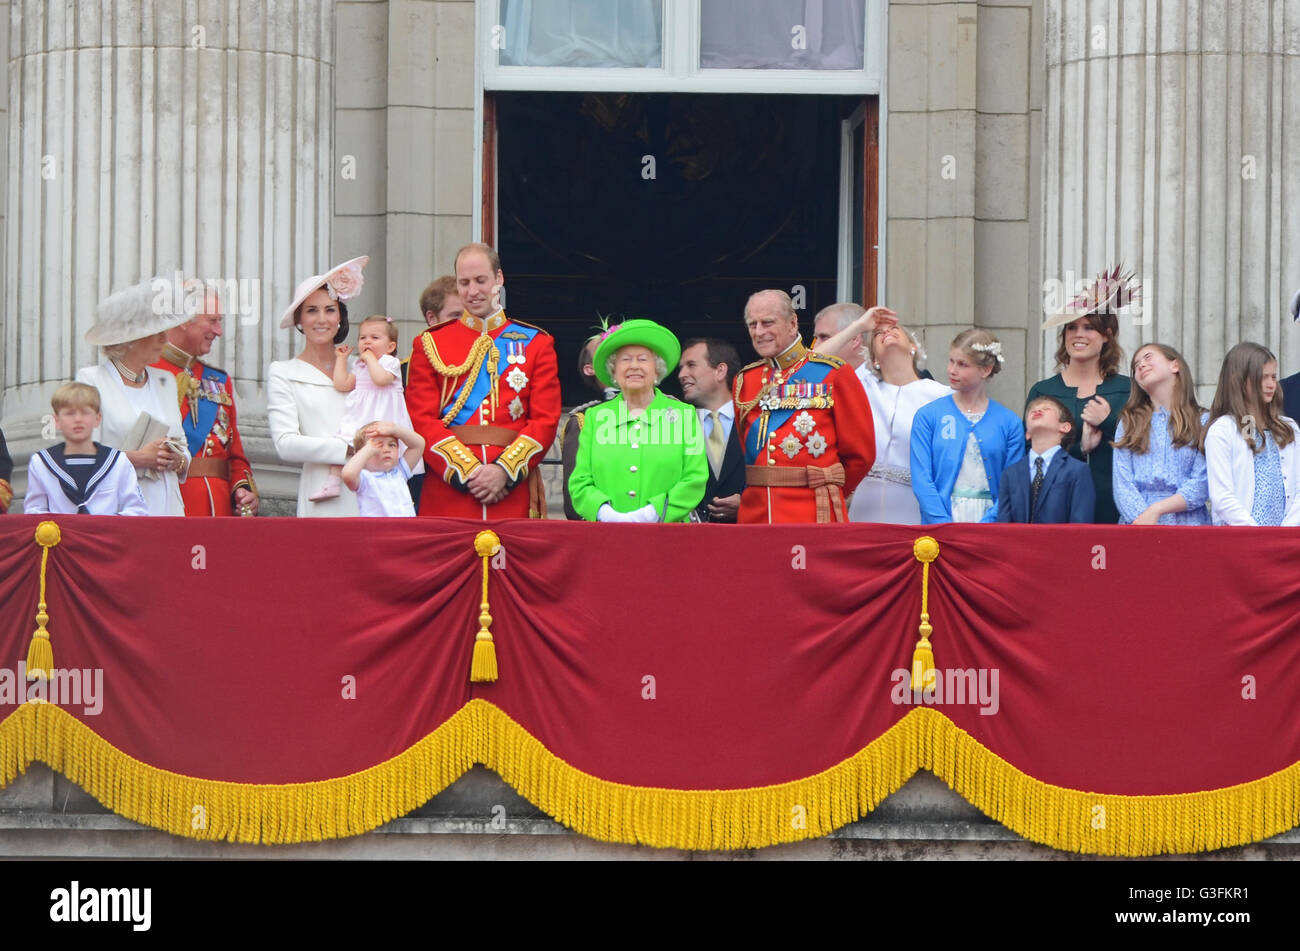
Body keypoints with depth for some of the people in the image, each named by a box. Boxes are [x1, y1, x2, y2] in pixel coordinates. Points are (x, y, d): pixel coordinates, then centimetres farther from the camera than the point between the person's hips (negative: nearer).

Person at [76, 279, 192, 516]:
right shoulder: (91, 379, 0)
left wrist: (178, 460, 0)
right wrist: (137, 458, -11)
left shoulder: (166, 381, 18)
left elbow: (184, 450, 21)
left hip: (168, 507, 5)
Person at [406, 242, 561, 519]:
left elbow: (546, 421, 2)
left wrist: (505, 470, -12)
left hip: (514, 493, 0)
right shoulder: (430, 344, 9)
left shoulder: (536, 343, 11)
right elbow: (422, 421, 0)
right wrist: (468, 471, -12)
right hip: (447, 490, 0)